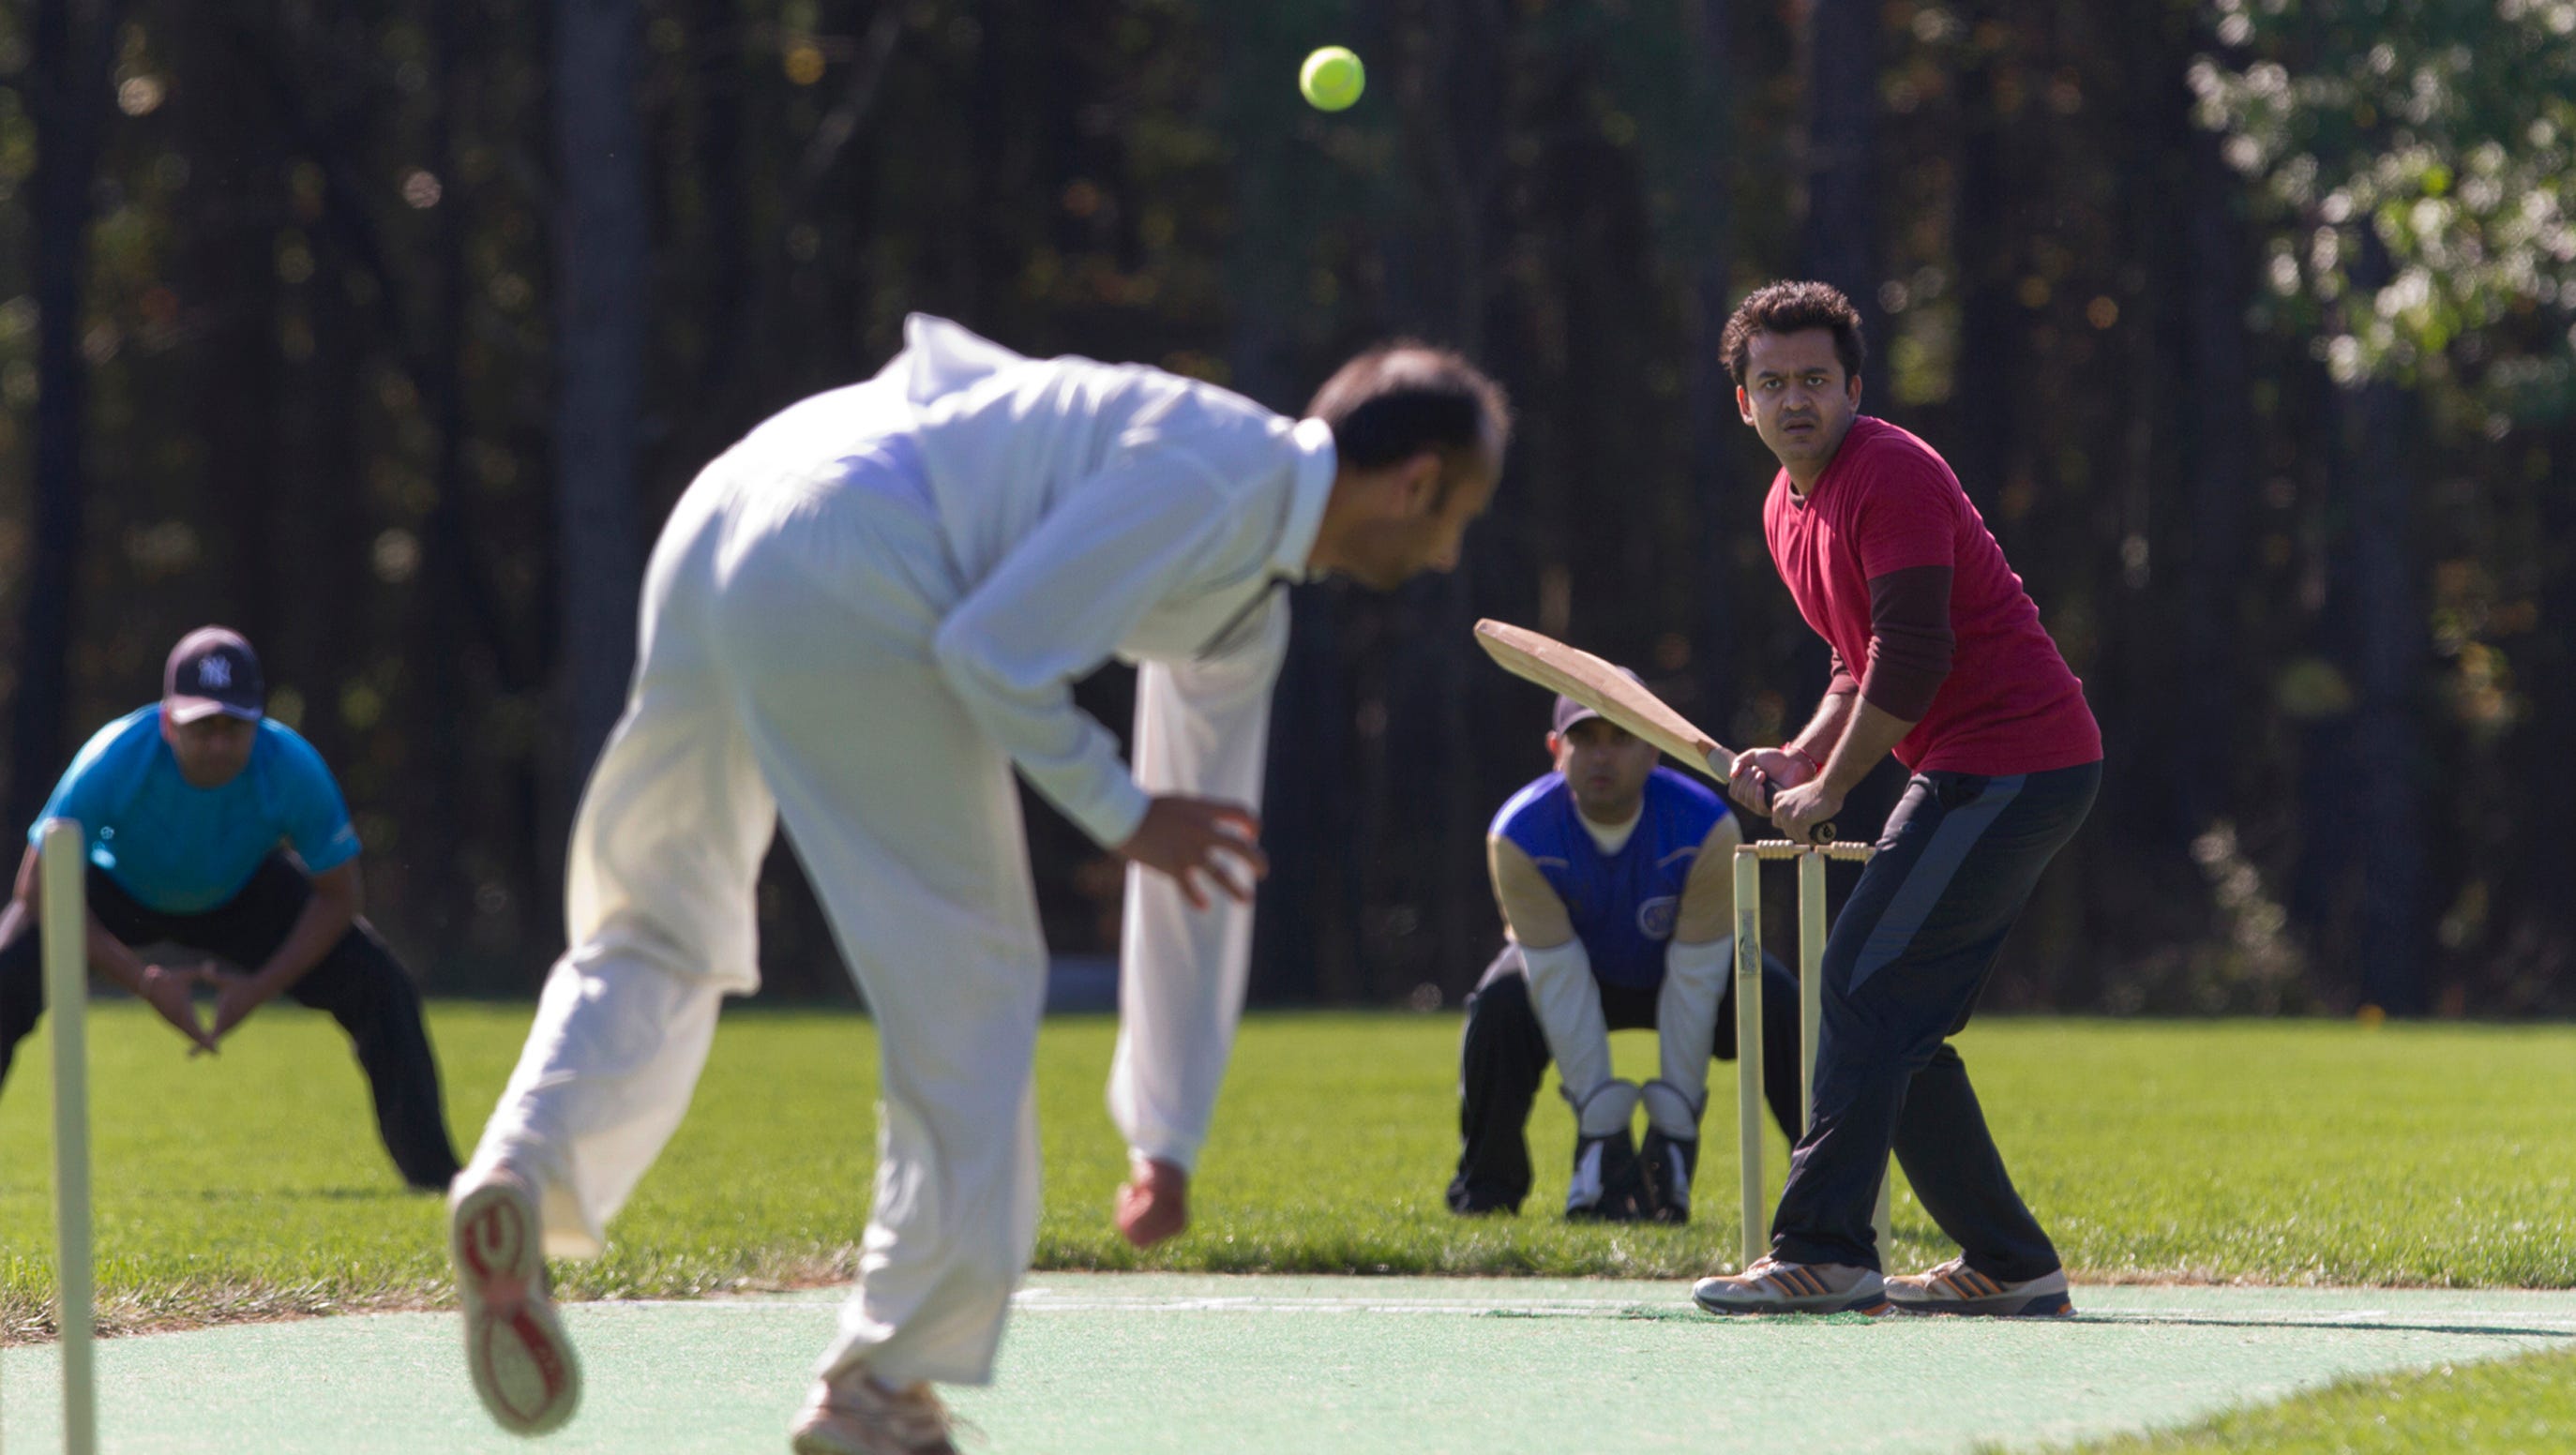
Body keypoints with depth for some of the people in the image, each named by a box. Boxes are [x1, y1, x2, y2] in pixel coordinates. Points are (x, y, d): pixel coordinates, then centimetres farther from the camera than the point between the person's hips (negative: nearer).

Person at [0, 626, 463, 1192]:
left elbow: (336, 894, -18)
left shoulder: (292, 768, -32)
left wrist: (260, 989, -28)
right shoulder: (116, 761, -37)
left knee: (380, 987, -14)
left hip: (241, 891, 2)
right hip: (117, 891, -1)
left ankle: (434, 1176, 2)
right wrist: (143, 981, -36)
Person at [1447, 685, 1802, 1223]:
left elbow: (1693, 985, -27)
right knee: (1501, 1004, -31)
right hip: (1570, 965, 0)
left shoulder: (1707, 829, -30)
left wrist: (1674, 1123, -28)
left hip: (1683, 968, 0)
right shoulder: (1520, 835, -29)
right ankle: (1486, 1189, -15)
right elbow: (1561, 984, -27)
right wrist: (1598, 1124, -30)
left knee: (1772, 998, -29)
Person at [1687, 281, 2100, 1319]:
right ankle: (2008, 1265, 14)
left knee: (1866, 989, -15)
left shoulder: (1890, 476, -15)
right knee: (1897, 1027, 10)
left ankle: (1823, 1253, -18)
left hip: (2010, 759, -10)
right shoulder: (1787, 510, 16)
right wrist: (1800, 758, 7)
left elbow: (1913, 660, -21)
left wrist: (1828, 790, -13)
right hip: (1971, 771, 10)